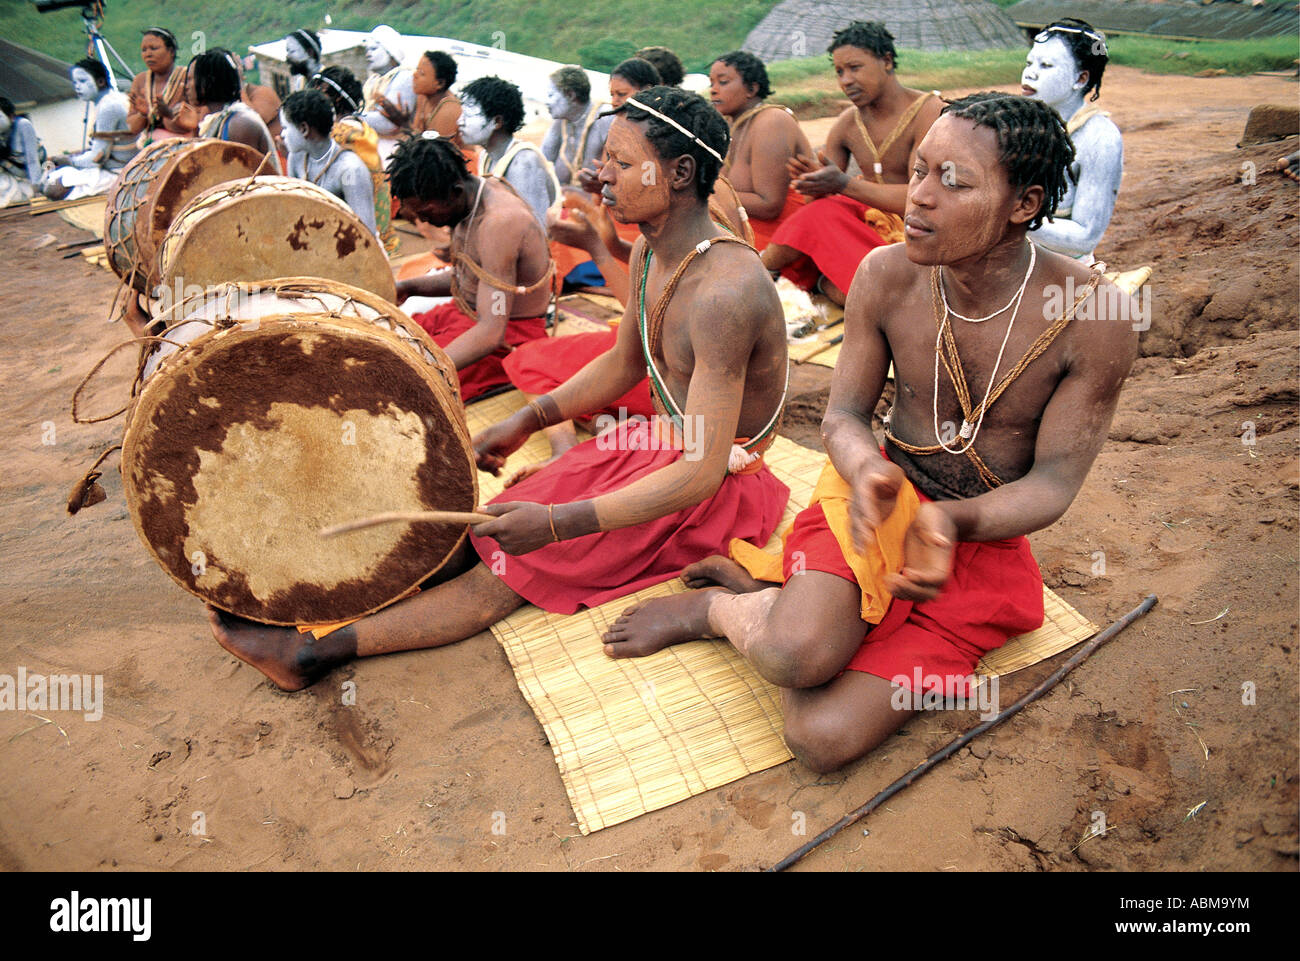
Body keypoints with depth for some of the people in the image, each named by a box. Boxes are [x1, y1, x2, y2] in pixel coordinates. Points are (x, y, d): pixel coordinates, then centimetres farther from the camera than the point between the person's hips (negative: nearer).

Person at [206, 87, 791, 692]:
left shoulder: (723, 292, -30)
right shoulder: (650, 252, 1)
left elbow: (700, 473, -32)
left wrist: (556, 523, -36)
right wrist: (527, 421, 6)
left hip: (715, 487, -8)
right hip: (661, 441, 8)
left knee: (514, 567, -14)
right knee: (490, 532, 0)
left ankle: (317, 652, -12)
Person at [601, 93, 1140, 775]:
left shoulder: (1095, 316, -17)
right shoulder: (886, 275, -10)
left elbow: (1053, 481, -11)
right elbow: (845, 413, 0)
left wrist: (952, 520, -32)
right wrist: (866, 469, -26)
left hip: (985, 539, 0)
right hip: (882, 496, 1)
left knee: (822, 737, -20)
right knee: (795, 653, -33)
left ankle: (764, 585, 6)